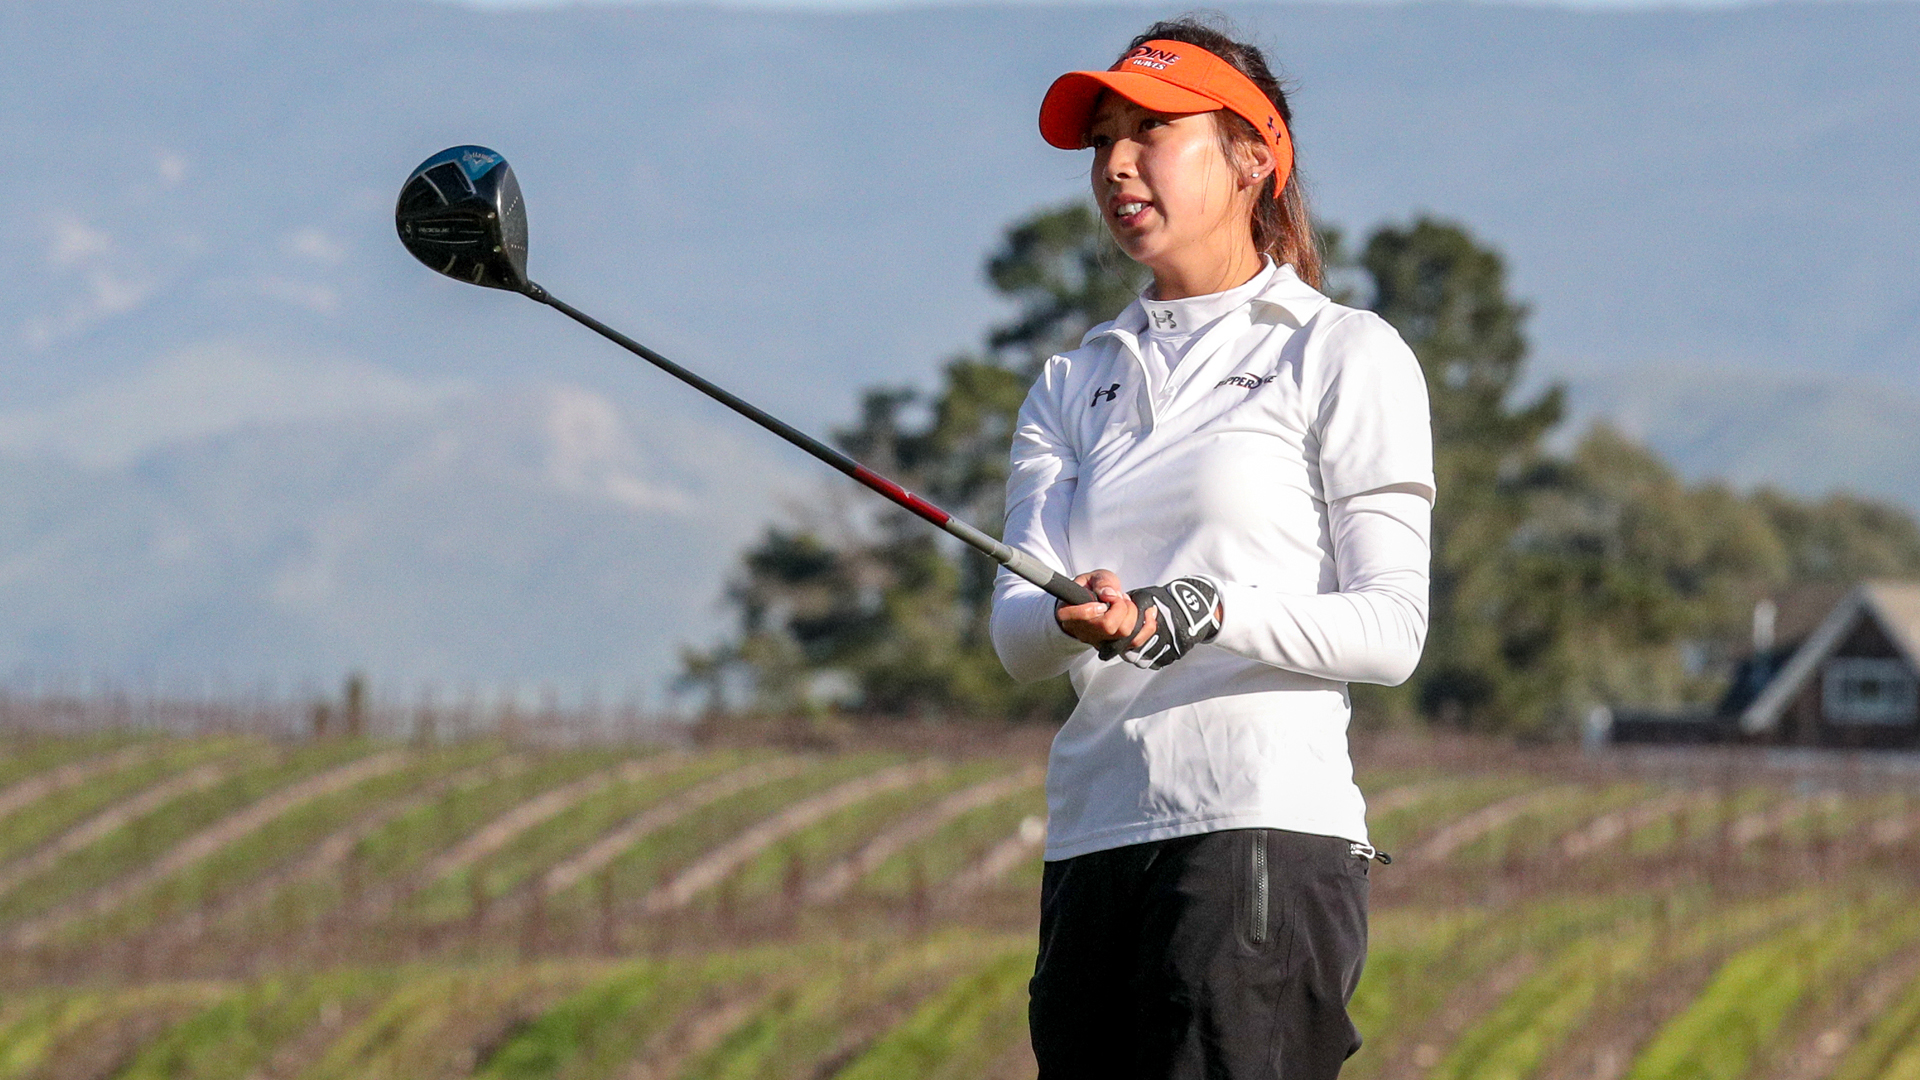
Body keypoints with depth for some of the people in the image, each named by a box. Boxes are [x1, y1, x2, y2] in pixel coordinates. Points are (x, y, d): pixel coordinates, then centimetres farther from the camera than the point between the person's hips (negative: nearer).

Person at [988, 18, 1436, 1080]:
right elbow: (1012, 630, 7)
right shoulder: (1076, 383, 21)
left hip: (1266, 833, -6)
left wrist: (1207, 613, -21)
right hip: (1092, 840, 6)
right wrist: (1077, 619, -18)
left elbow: (1392, 631, -4)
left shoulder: (1343, 355, 4)